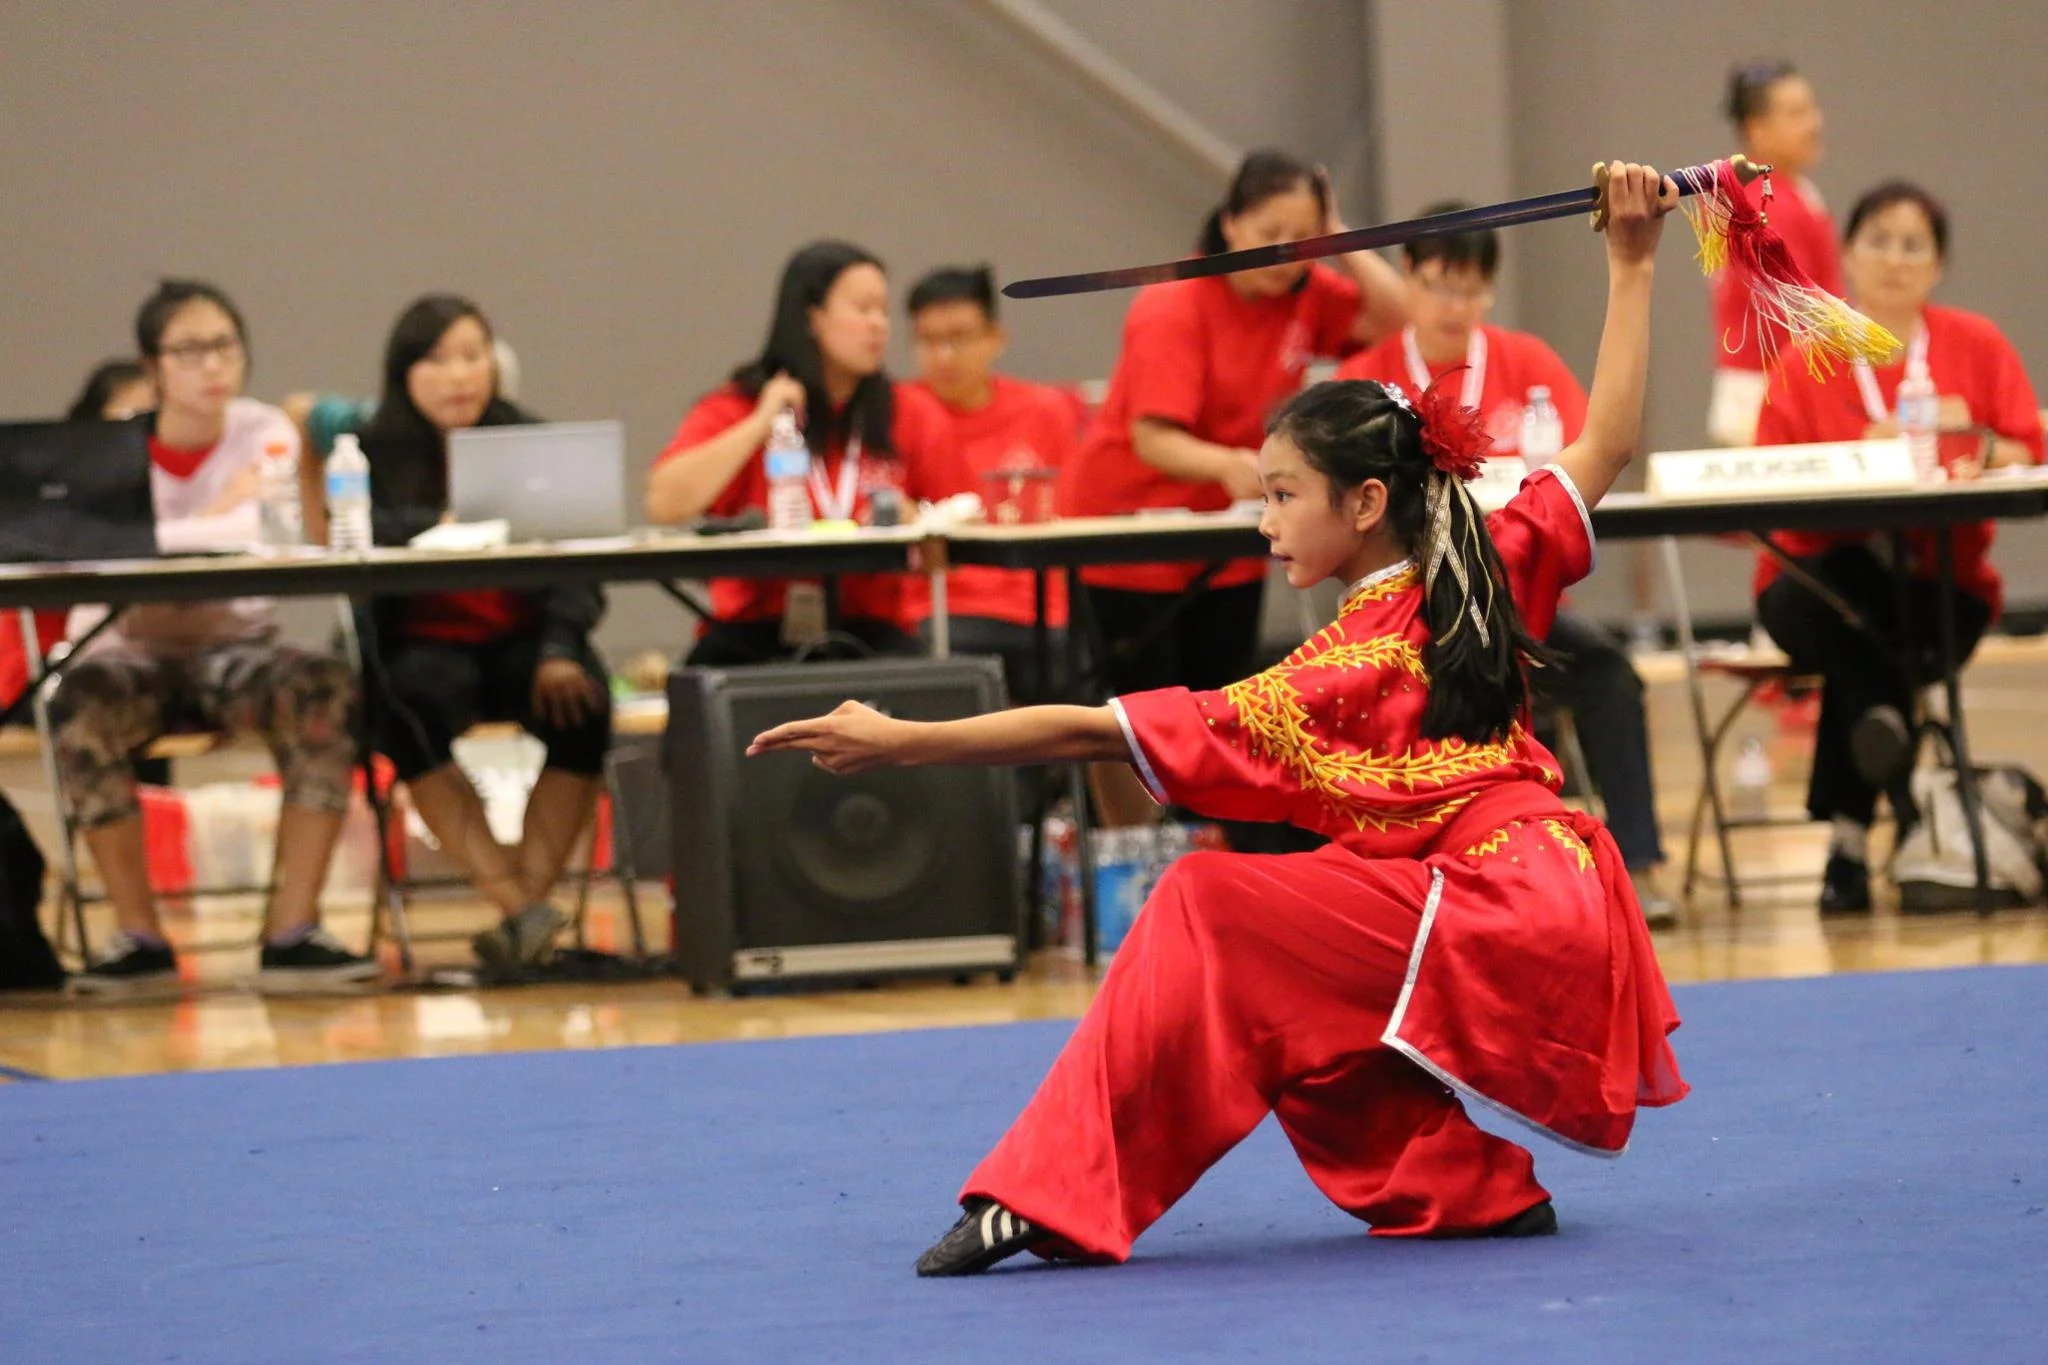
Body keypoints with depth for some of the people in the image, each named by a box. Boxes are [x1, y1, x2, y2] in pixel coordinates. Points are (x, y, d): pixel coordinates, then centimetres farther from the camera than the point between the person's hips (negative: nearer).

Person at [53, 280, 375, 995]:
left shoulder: (264, 432, 2)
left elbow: (267, 527, -16)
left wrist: (140, 537, -21)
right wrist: (216, 524, -21)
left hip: (233, 643, 1)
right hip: (129, 648, -1)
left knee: (326, 690, -32)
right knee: (82, 703, -36)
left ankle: (292, 929, -29)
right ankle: (138, 936, -22)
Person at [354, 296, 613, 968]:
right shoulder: (374, 453, 4)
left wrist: (559, 652, -19)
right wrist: (444, 526, -30)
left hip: (521, 641, 1)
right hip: (423, 644, -1)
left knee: (581, 701, -31)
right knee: (412, 703, -34)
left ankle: (530, 891, -26)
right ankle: (521, 908, -32)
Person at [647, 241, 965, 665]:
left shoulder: (914, 415, 11)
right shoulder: (735, 410, 4)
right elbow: (664, 506, -13)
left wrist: (910, 519, -9)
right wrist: (759, 426, -11)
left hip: (872, 631, 2)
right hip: (752, 635, -2)